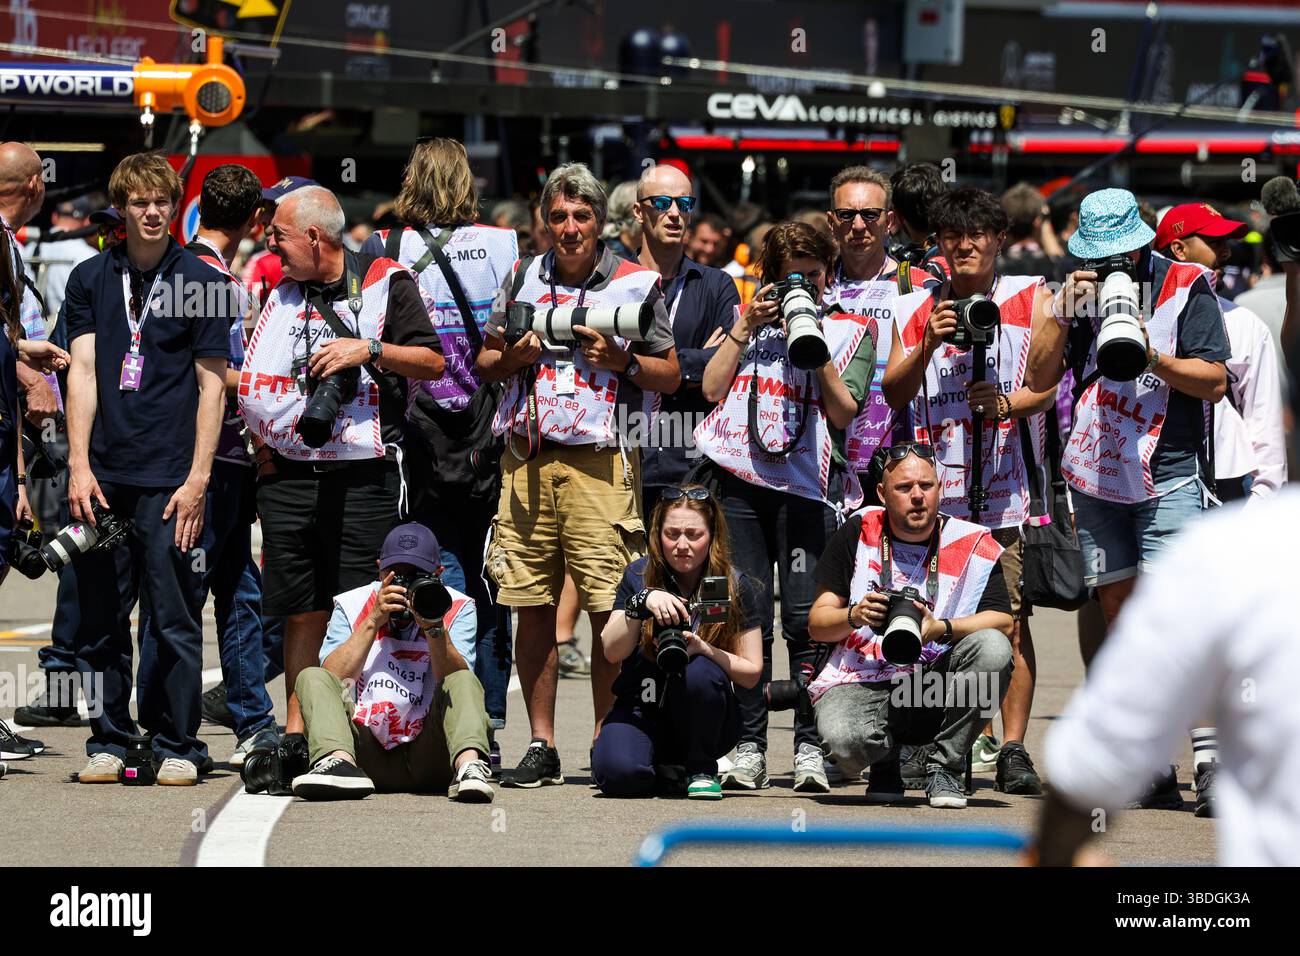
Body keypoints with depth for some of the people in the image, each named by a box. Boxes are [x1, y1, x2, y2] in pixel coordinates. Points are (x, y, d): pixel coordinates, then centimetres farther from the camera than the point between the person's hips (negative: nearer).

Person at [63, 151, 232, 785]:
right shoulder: (91, 279, 10)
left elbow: (212, 383, 2)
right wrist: (79, 465, -4)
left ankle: (176, 745, 6)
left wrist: (198, 478, -5)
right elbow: (84, 371, 6)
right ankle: (108, 741, 15)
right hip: (104, 476, 3)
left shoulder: (201, 283, 3)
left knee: (174, 619, -2)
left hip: (171, 478, -3)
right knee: (100, 619, 5)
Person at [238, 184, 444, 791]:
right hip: (288, 475, 4)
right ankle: (296, 736, 7)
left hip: (362, 475, -4)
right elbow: (255, 380, 25)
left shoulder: (386, 283, 1)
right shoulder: (281, 294, 16)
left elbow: (432, 362, -2)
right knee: (302, 611, 4)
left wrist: (369, 348, -14)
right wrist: (261, 444, 12)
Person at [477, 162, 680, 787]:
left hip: (600, 462, -3)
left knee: (610, 610, -8)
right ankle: (541, 744, 10)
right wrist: (516, 356, -1)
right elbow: (485, 365, 19)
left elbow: (671, 376, 7)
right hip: (527, 457, 3)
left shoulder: (636, 283, 6)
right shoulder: (524, 279, 15)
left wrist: (621, 360, -10)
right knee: (532, 607, 3)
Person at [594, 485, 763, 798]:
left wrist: (703, 649, -24)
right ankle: (667, 769, 8)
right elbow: (612, 652, -10)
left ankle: (701, 769, -9)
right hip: (641, 709, 1)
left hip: (703, 722, -1)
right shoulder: (639, 576, -2)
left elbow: (751, 672, -5)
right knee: (618, 774, -30)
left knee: (699, 671, -35)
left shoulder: (736, 586, -6)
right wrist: (642, 602, -27)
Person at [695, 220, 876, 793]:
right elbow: (712, 387, 9)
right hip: (739, 479, 2)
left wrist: (815, 344, -4)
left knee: (806, 618, -9)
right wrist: (746, 329, 4)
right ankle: (749, 747, 2)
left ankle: (809, 747, -6)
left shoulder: (850, 331, 15)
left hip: (806, 483, -2)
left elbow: (843, 412, 2)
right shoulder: (749, 320, 22)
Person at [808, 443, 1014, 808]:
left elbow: (1003, 622, -6)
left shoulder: (973, 543, 2)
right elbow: (817, 623, 4)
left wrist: (941, 629, -23)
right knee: (844, 740, -35)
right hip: (861, 680, -1)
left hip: (936, 686, 1)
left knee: (993, 649, -28)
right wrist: (855, 616, -18)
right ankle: (885, 762, 7)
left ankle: (943, 768, -11)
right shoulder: (856, 534, 4)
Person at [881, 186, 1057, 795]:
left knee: (1012, 623, -6)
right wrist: (927, 345, -9)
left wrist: (1006, 404, -21)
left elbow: (1046, 386, -2)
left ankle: (1013, 750, -6)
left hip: (1008, 491, -2)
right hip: (935, 488, 2)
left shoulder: (1030, 298, 7)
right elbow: (893, 393, 8)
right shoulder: (917, 308, 14)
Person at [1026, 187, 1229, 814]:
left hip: (1168, 479, -5)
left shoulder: (1186, 288, -2)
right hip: (1096, 476, 5)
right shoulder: (1078, 292, 10)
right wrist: (1062, 311, -7)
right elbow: (1038, 378, 5)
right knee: (1119, 613, 4)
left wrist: (1151, 357, -20)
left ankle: (1214, 760, -17)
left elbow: (1214, 382, -6)